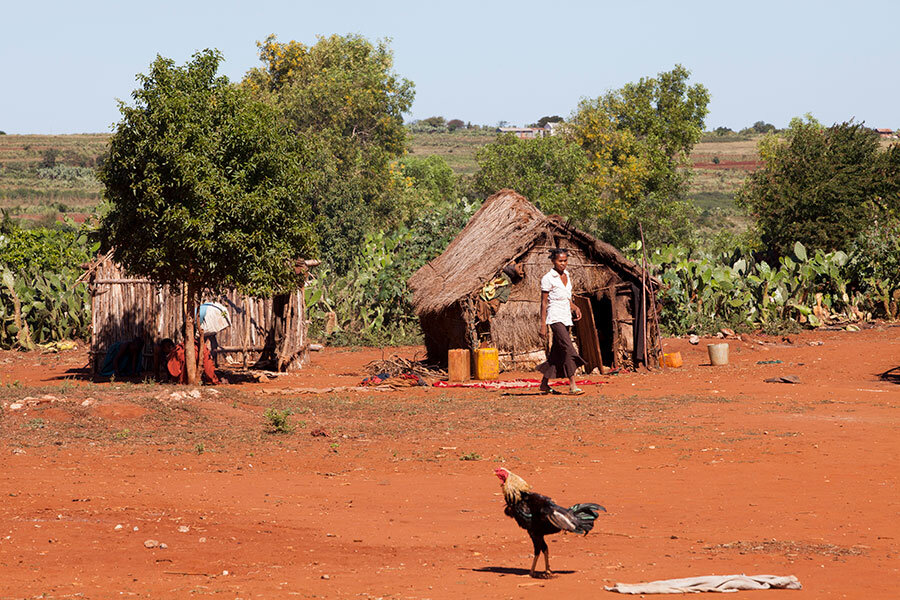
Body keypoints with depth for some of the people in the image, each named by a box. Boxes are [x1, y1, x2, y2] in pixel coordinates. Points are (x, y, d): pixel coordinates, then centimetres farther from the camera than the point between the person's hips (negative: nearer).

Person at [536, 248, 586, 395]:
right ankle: (572, 385, -24)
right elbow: (544, 303, -8)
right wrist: (543, 325, -11)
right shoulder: (548, 279, -7)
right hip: (555, 318, -8)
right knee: (568, 348, -19)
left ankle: (544, 383, 20)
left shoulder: (567, 276, 14)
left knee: (557, 352, 10)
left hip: (566, 317, 8)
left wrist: (575, 307, 2)